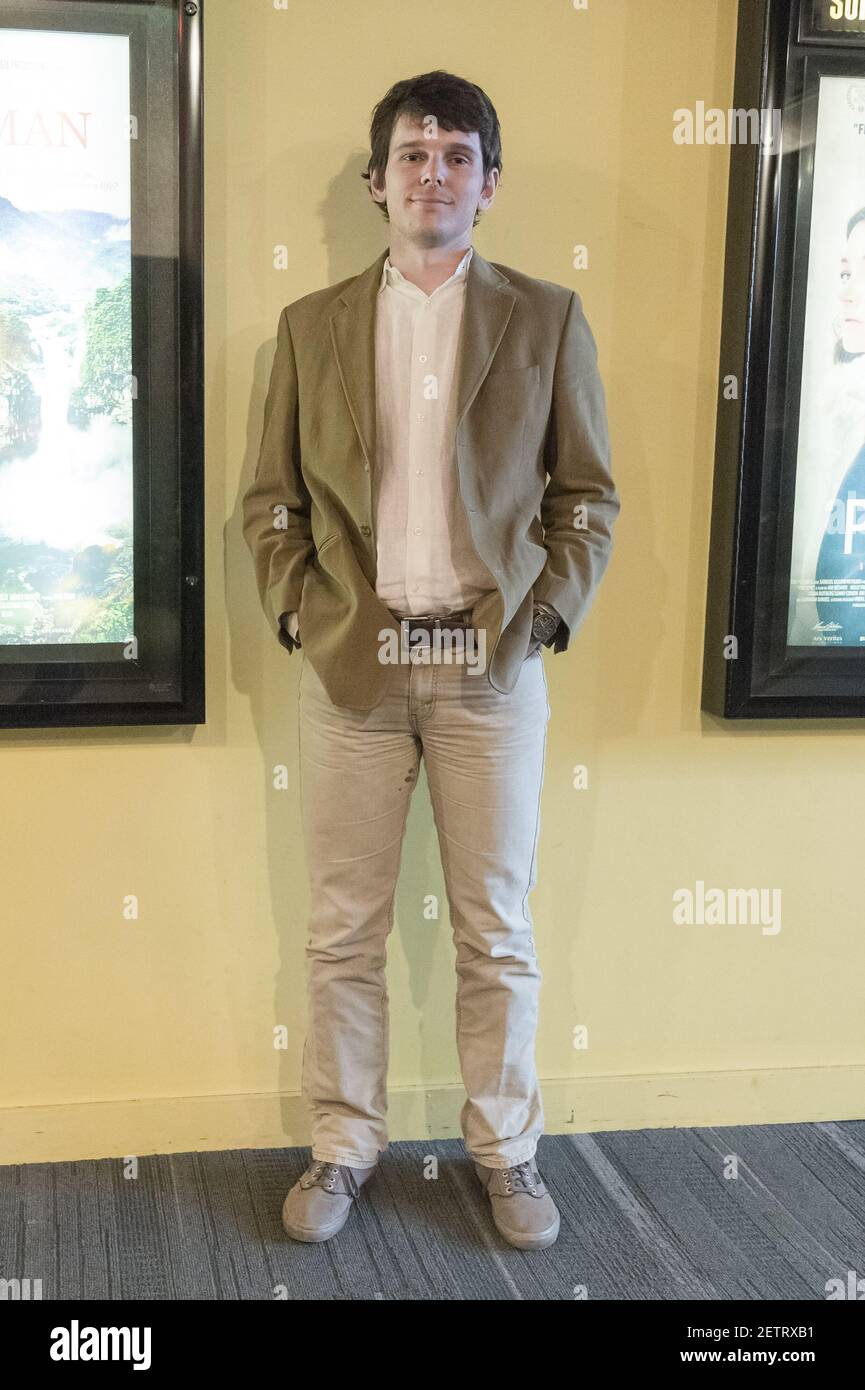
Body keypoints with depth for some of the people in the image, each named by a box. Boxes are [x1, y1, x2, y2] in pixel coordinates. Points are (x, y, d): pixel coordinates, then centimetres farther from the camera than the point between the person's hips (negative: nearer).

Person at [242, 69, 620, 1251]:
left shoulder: (547, 319, 4)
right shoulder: (312, 325, 7)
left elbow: (588, 496, 5)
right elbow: (270, 498, 9)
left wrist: (543, 619, -5)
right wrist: (300, 613, -3)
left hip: (492, 668, -1)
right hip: (349, 667, 1)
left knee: (497, 929, 8)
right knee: (343, 930, 7)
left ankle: (507, 1150, 24)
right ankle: (344, 1148, 23)